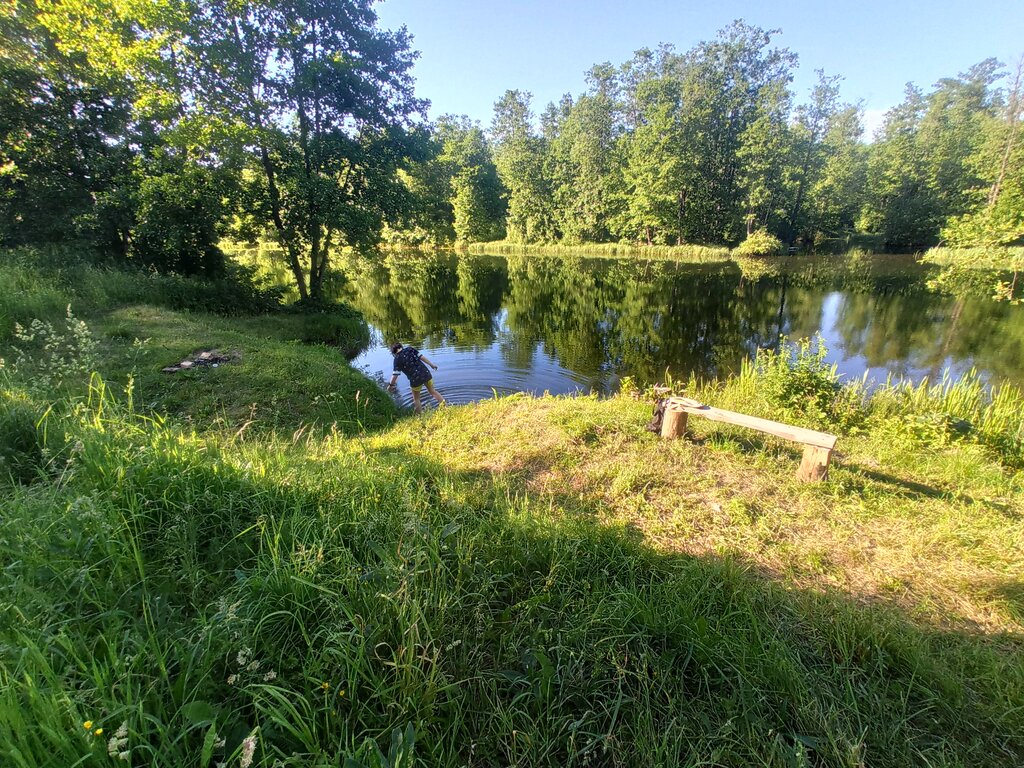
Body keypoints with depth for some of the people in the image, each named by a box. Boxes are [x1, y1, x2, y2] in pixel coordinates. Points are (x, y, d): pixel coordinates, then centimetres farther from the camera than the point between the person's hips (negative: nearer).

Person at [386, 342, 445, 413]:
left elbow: (395, 374, -7)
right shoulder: (410, 349, 4)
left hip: (415, 379, -3)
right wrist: (431, 364, 10)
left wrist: (391, 385, 7)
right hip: (425, 373, 4)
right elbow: (421, 357, 0)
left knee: (416, 399, 18)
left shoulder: (397, 359, -3)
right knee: (433, 391, 24)